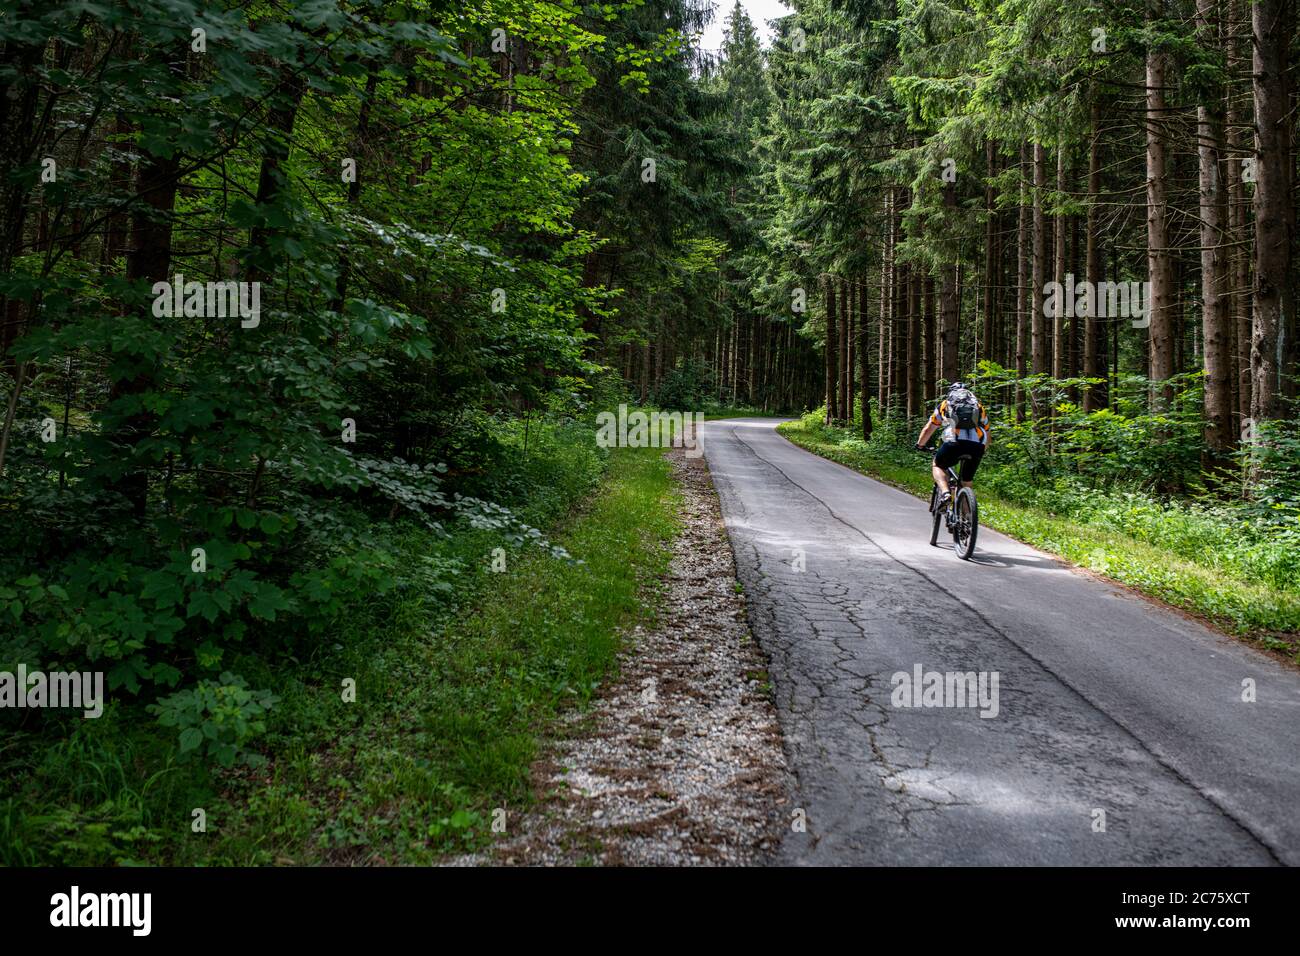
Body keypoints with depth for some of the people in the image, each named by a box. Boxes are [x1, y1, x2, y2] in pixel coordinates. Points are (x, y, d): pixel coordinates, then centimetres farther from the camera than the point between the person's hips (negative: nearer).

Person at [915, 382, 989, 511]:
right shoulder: (979, 406, 32)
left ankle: (945, 492, -3)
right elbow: (987, 438, 36)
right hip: (977, 445, 2)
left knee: (937, 466, 24)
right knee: (966, 483, 19)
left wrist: (919, 445, 48)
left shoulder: (945, 404, 27)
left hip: (955, 442, -2)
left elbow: (928, 429, 33)